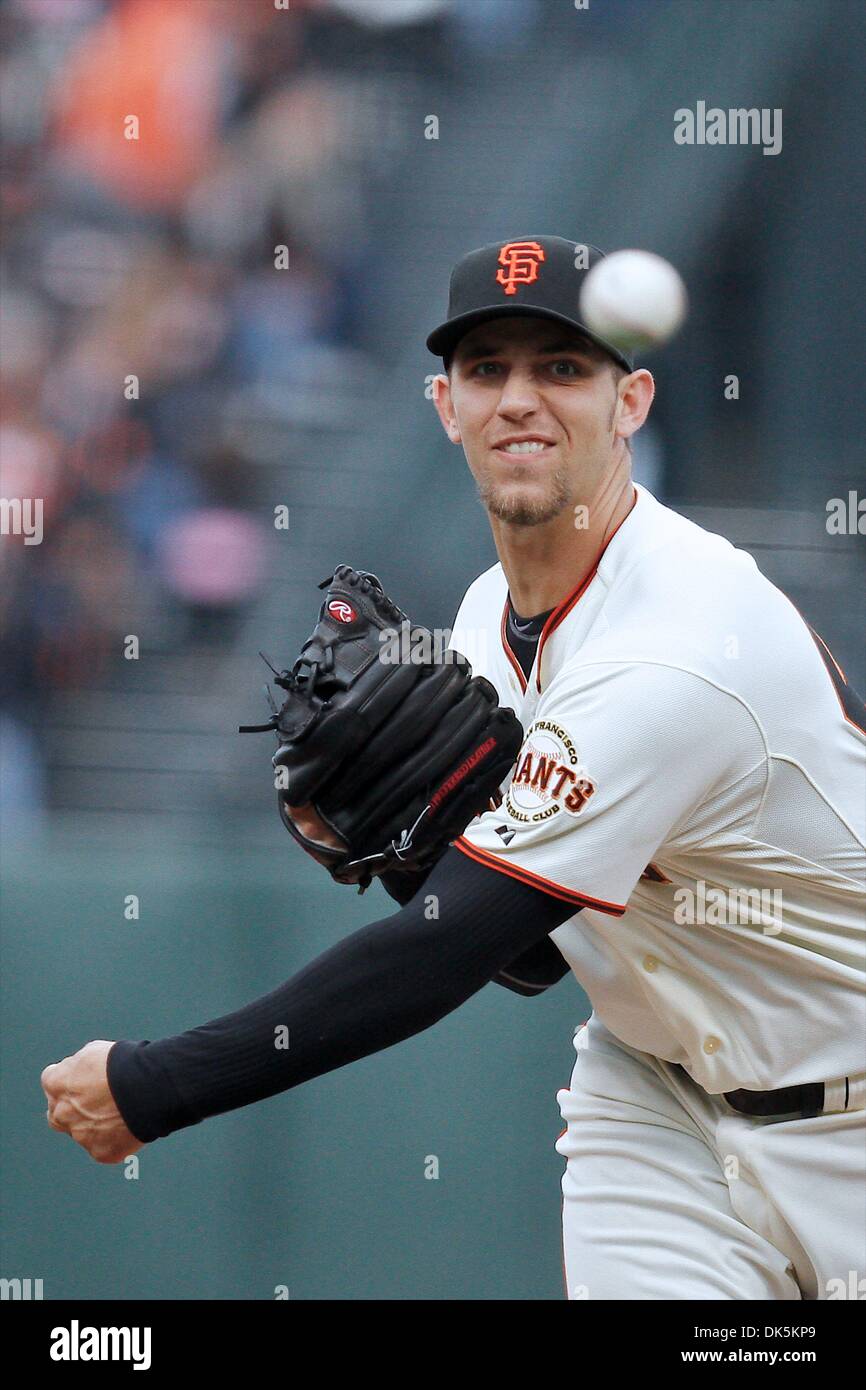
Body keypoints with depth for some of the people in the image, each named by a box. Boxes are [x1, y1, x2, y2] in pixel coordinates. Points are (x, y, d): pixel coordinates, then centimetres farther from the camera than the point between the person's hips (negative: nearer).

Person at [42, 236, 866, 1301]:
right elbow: (531, 953, 8)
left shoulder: (680, 646, -26)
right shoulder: (490, 616, 2)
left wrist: (149, 1088, -23)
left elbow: (447, 951, -27)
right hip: (655, 1094, 6)